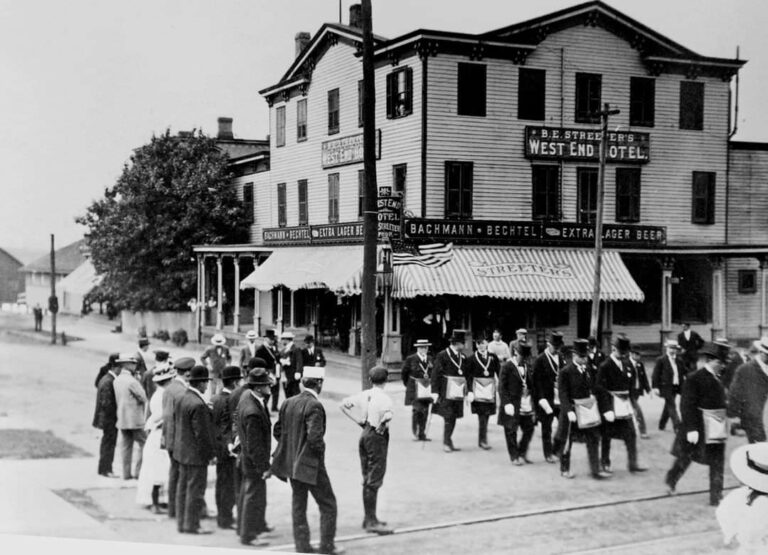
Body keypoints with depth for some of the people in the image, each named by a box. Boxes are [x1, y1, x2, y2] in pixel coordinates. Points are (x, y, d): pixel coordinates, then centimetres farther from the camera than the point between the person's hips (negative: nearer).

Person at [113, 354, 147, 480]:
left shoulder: (117, 380, 8)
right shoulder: (132, 381, -18)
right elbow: (143, 398, -14)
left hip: (122, 419, 8)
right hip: (135, 419, -8)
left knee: (125, 445, 10)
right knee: (143, 444, 2)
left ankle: (126, 473, 13)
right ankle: (138, 472, 1)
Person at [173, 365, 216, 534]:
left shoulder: (182, 399, 5)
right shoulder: (198, 405, -23)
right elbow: (202, 433, -21)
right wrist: (210, 452, -12)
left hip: (182, 451, 9)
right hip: (196, 453, -9)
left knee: (183, 487, 15)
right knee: (195, 489, 0)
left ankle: (181, 522, 24)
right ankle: (191, 525, 6)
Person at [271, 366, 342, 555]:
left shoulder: (288, 403, 4)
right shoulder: (314, 406, -20)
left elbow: (277, 431, 9)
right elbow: (315, 437, -27)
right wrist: (320, 451, -8)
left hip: (291, 463, 8)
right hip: (311, 464, -7)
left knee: (298, 505, 16)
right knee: (328, 505, 7)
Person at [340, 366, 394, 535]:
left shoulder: (364, 395, 5)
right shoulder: (383, 398, -16)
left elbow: (344, 404, 10)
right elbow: (387, 414, -34)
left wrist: (360, 421, 8)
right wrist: (382, 427, -15)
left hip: (365, 434, 8)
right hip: (377, 438, -8)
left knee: (367, 479, 15)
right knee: (374, 480, -5)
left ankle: (368, 518, 24)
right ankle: (371, 521, -4)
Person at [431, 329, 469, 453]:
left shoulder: (463, 357, 9)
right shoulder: (442, 355, -9)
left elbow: (467, 374, 13)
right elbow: (435, 374, -10)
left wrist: (467, 391, 9)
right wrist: (435, 391, -15)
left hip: (458, 391, 6)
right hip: (446, 392, -6)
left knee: (454, 417, 10)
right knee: (448, 417, -5)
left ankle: (448, 441, 20)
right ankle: (446, 443, 6)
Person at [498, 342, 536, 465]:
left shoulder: (527, 366, 11)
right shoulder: (507, 367, -9)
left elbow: (531, 384, 13)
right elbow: (502, 387, -10)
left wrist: (532, 403, 6)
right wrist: (507, 403, -17)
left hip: (527, 404, 6)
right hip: (513, 405, -6)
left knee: (529, 429, 6)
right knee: (511, 431, 3)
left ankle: (522, 453, 24)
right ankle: (514, 456, 15)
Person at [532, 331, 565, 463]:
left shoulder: (562, 358, 8)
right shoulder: (540, 360, -8)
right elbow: (537, 382, -11)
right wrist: (541, 399, -17)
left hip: (561, 398, 5)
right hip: (547, 399, -5)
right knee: (546, 428, 6)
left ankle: (556, 449, 21)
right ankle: (548, 454, 19)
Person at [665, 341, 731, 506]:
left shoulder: (717, 379, 6)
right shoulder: (694, 379, -17)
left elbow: (721, 402, 15)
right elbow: (688, 405, -19)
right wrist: (691, 429, -23)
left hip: (716, 429, 7)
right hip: (700, 427, -7)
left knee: (717, 464, 5)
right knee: (685, 457, 12)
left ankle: (716, 497, 12)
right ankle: (671, 482, 36)